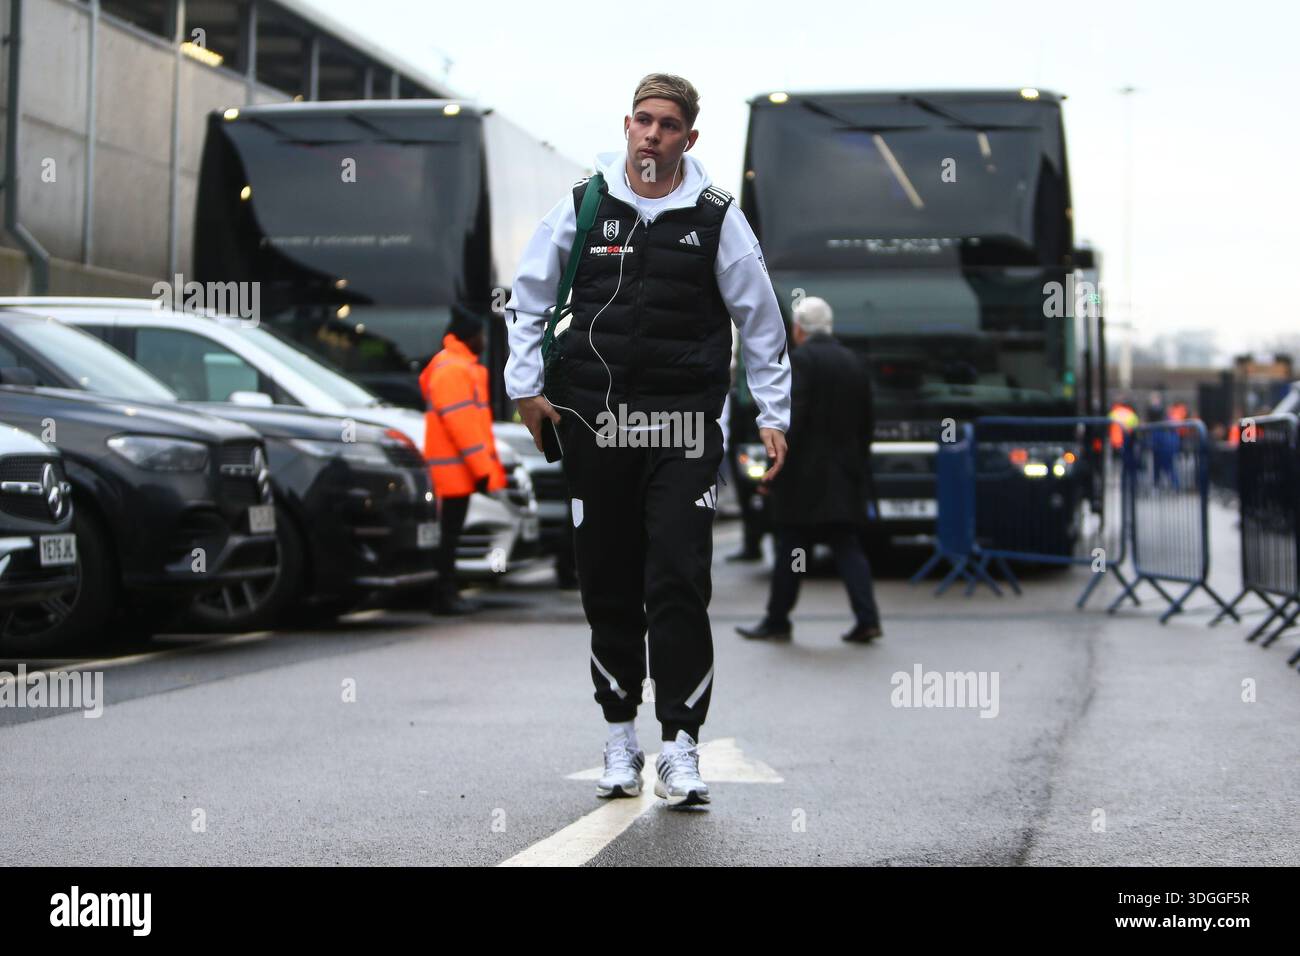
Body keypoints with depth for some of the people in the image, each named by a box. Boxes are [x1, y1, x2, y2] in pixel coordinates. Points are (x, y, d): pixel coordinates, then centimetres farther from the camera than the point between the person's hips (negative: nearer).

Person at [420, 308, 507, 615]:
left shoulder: (463, 367, 20)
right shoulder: (451, 370, -14)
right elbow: (460, 423, -20)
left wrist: (487, 465, 22)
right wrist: (481, 467, -21)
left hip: (459, 471, 10)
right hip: (453, 466, -10)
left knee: (451, 532, 11)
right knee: (448, 530, -8)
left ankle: (448, 593, 15)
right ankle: (444, 596, -7)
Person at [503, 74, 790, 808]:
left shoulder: (717, 218, 1)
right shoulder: (584, 206, 5)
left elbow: (761, 319, 7)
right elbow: (529, 297, 15)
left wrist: (773, 413, 5)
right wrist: (526, 384, 8)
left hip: (683, 424, -2)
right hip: (593, 420, 2)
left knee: (679, 583, -9)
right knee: (607, 583, 8)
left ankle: (681, 746, -4)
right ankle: (621, 735, 20)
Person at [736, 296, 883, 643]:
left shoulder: (799, 361, -10)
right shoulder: (853, 363, 11)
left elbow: (791, 420, -18)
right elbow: (866, 423, 12)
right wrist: (859, 466, 18)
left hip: (805, 475, -6)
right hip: (845, 475, 6)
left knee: (790, 551, 2)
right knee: (847, 547, 6)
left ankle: (777, 621, 10)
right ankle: (867, 618, -4)